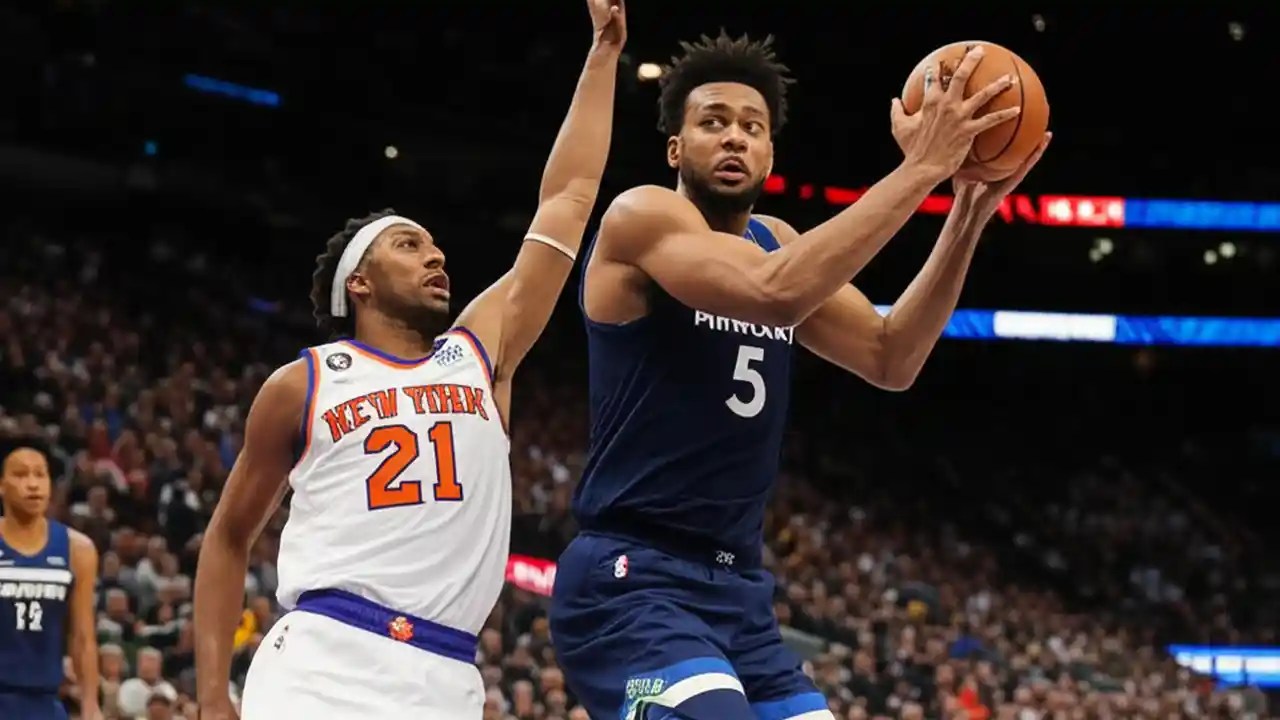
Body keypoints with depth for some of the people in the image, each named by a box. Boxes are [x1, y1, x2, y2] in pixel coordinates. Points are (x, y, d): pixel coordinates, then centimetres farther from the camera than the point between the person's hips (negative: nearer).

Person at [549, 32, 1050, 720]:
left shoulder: (777, 241, 15)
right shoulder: (642, 216, -10)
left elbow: (890, 360, 9)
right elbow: (775, 294, -27)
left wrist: (967, 217, -2)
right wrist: (921, 168, -25)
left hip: (740, 588, 9)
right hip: (632, 582, -9)